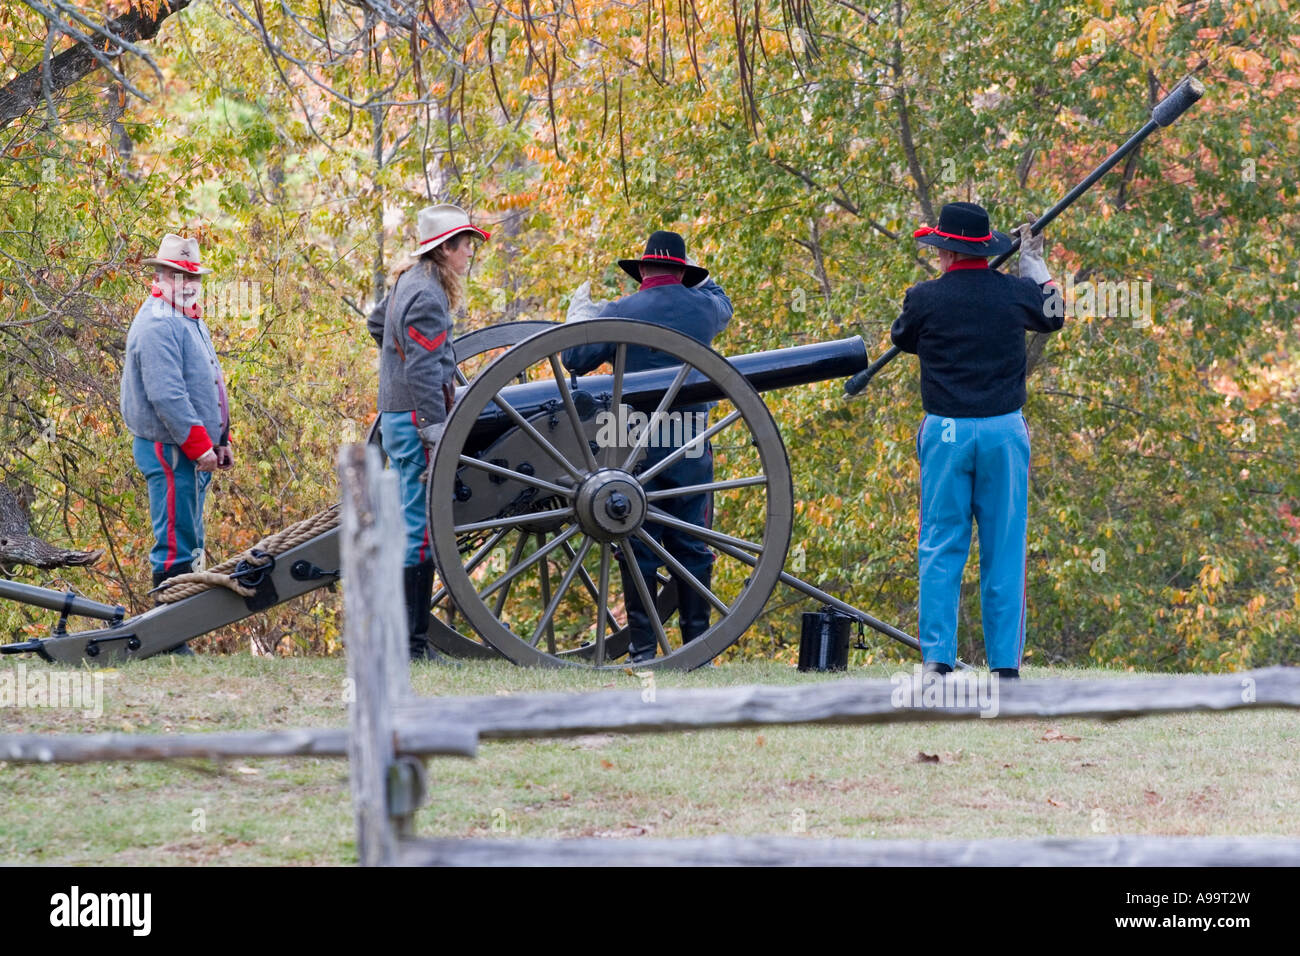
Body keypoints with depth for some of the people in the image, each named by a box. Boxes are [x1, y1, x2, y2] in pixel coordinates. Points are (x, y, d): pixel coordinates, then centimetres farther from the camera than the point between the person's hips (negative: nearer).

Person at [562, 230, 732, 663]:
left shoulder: (620, 312, -7)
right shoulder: (705, 307, 4)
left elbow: (574, 358, -1)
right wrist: (697, 278, 42)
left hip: (636, 447, -3)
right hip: (692, 449, 3)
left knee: (639, 548, 2)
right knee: (692, 547, 9)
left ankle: (643, 649, -1)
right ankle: (698, 647, 9)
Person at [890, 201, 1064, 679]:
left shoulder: (925, 299, -6)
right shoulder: (1015, 292, -1)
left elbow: (903, 338, 16)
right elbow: (1053, 313, 22)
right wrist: (1033, 259, 38)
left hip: (945, 433, -1)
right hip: (1004, 431, 1)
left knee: (940, 549, 4)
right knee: (1004, 549, 5)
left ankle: (937, 658, -3)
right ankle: (1006, 663, 3)